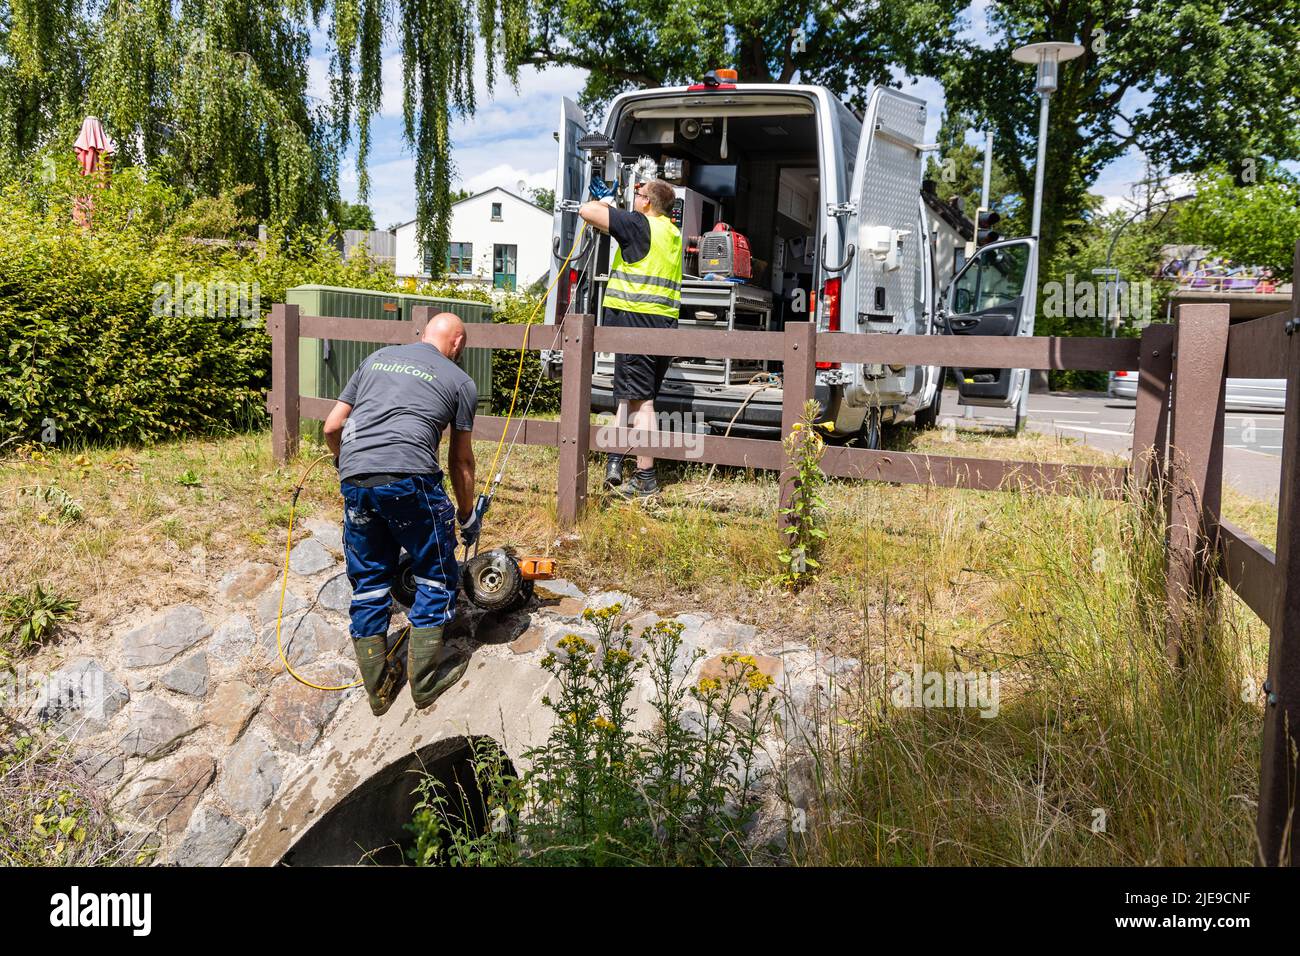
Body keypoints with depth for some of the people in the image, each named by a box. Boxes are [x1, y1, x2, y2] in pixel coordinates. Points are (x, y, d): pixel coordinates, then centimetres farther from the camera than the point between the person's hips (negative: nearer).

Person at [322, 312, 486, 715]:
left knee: (368, 581, 16)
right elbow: (461, 460, 17)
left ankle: (378, 688, 23)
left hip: (354, 481, 4)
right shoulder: (460, 382, 14)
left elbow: (332, 428, 21)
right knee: (436, 575, 13)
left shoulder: (376, 359, 24)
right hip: (409, 478, -4)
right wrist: (468, 516, 29)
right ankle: (424, 679, 16)